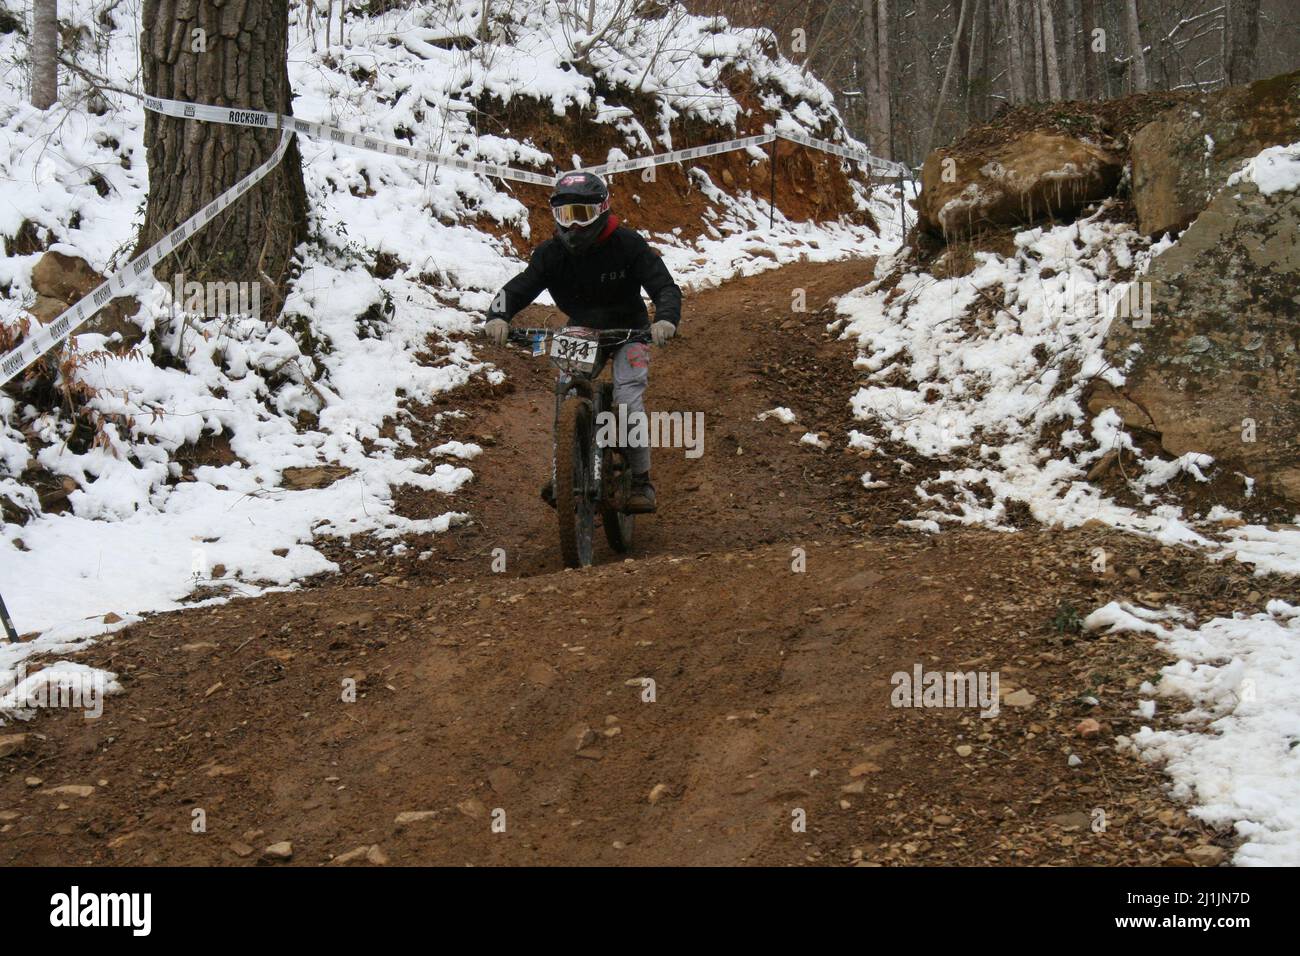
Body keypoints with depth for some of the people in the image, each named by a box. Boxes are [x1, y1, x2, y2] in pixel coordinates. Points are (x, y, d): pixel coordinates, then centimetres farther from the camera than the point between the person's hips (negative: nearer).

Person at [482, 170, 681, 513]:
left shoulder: (627, 244, -19)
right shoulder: (552, 253, -11)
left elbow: (664, 285, -22)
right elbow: (519, 288, -16)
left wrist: (665, 319, -44)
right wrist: (498, 316, -39)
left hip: (629, 330, -3)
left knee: (628, 398, -21)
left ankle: (640, 481, -10)